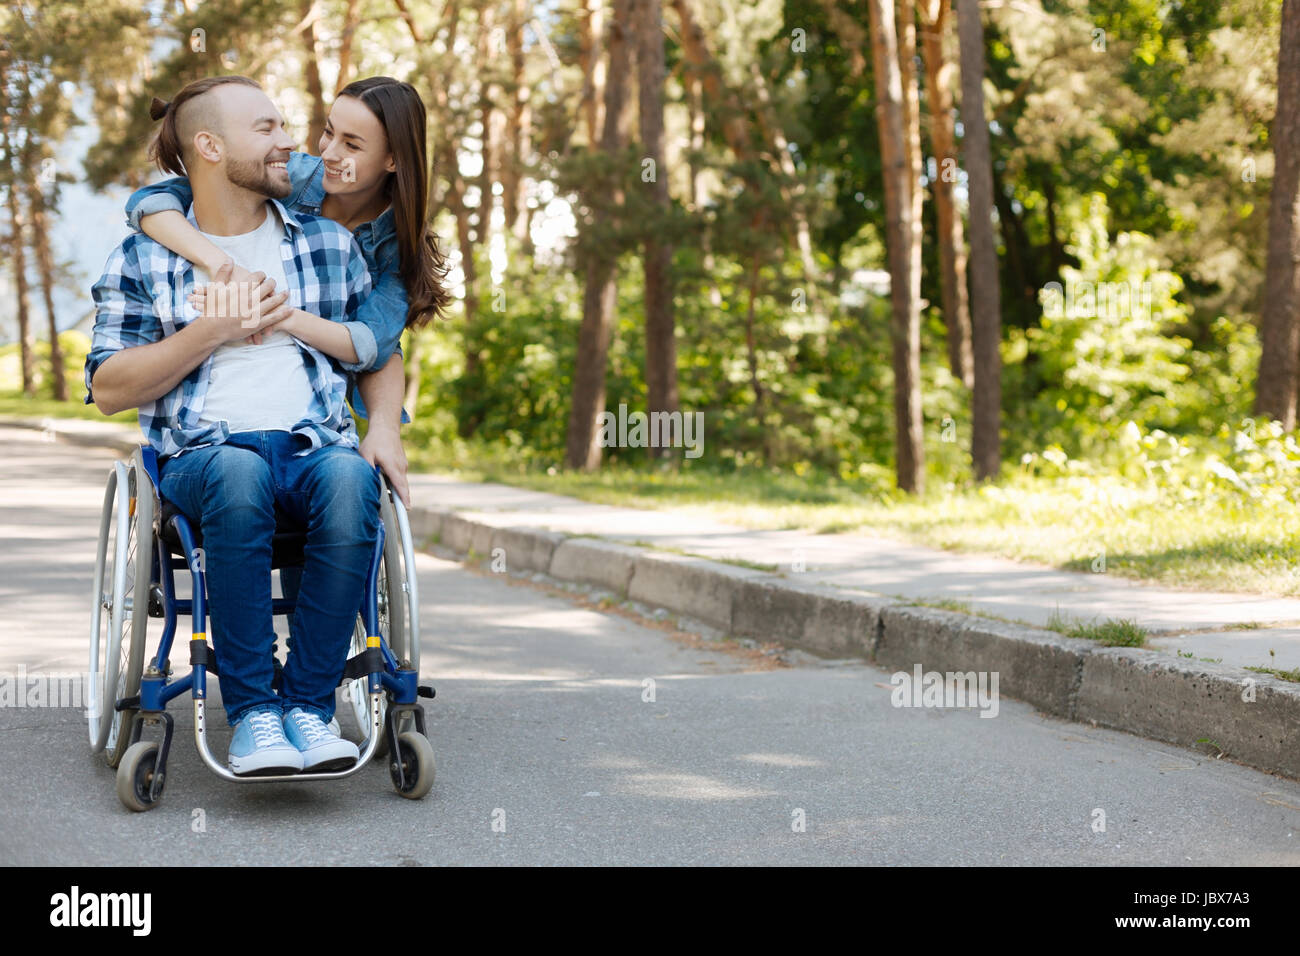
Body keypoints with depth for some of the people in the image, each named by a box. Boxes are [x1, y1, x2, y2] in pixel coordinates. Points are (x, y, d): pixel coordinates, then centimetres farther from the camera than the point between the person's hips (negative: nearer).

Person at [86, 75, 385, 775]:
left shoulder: (331, 244, 17)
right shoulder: (142, 259, 9)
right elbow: (108, 389, 3)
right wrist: (213, 330, -7)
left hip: (316, 444, 2)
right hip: (200, 451, -2)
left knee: (351, 478, -35)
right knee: (239, 472, -39)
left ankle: (309, 704, -30)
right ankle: (251, 712, -32)